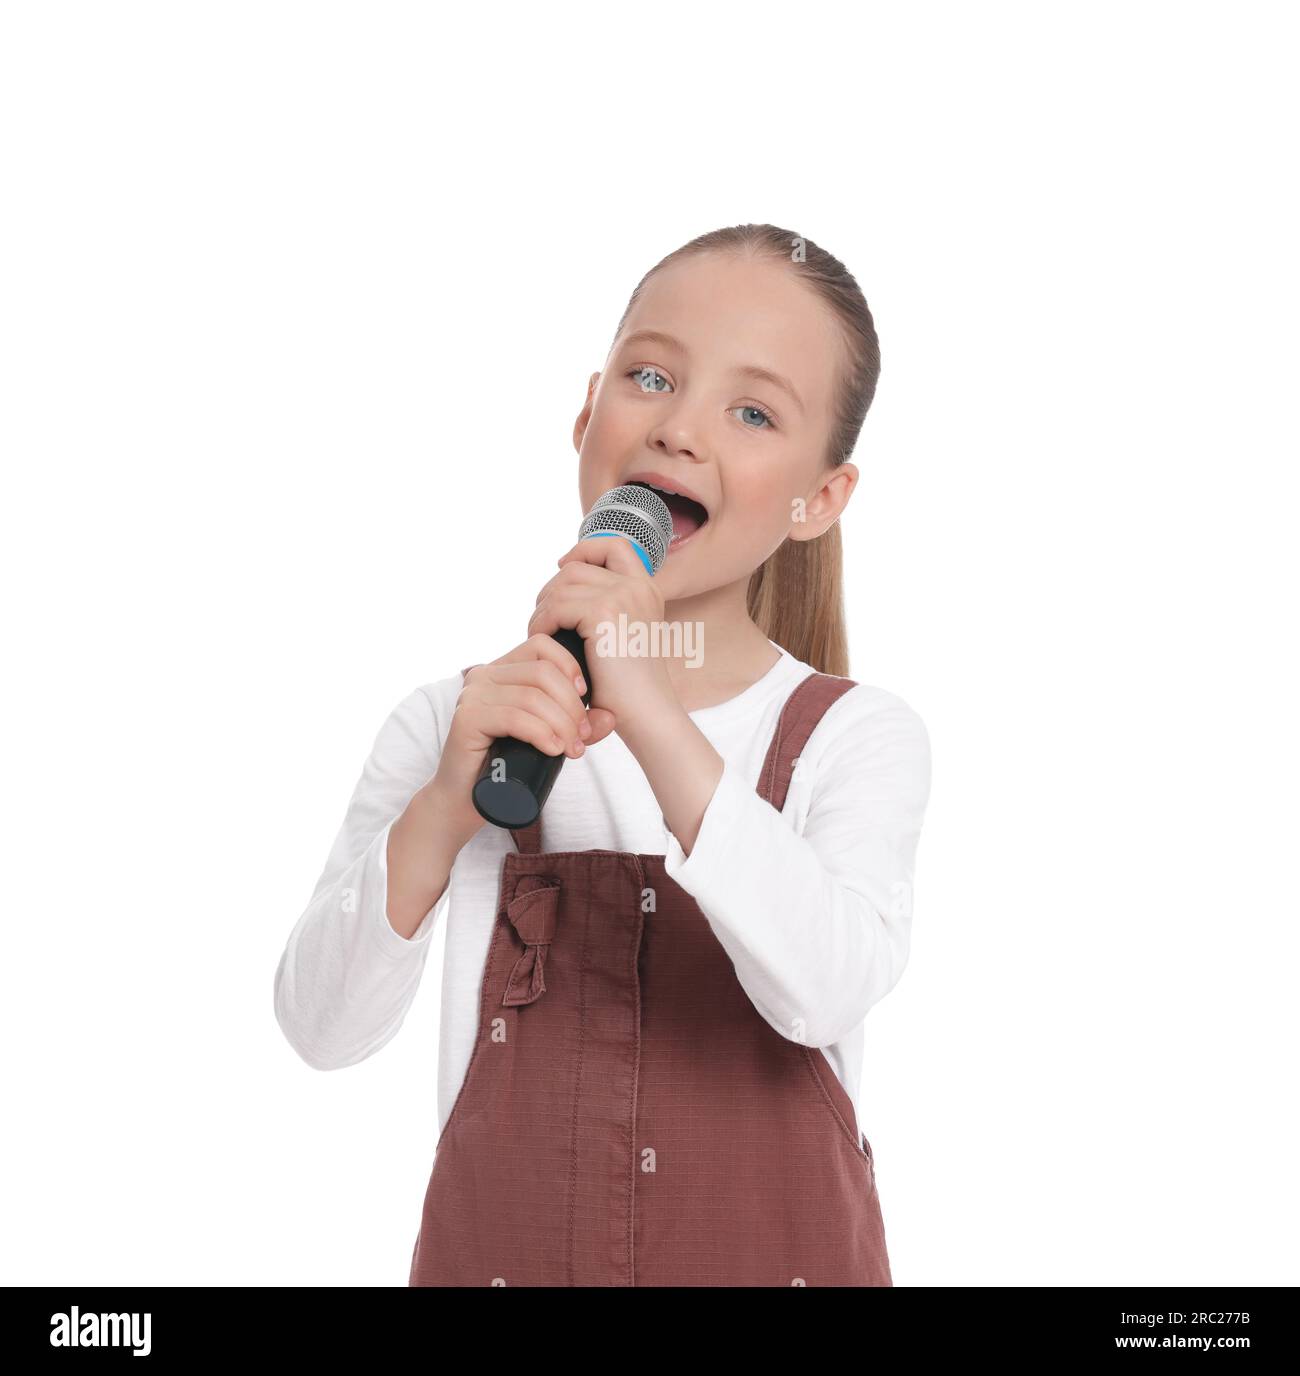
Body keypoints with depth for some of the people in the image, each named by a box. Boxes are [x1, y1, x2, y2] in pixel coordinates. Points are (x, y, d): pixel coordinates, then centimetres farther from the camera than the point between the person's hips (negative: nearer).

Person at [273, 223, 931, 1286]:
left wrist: (651, 718, -33)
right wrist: (443, 811, -28)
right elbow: (323, 1029, -13)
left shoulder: (858, 739, -8)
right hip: (500, 1251, 1)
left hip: (773, 1250, 0)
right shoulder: (453, 724, -6)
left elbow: (828, 994, -25)